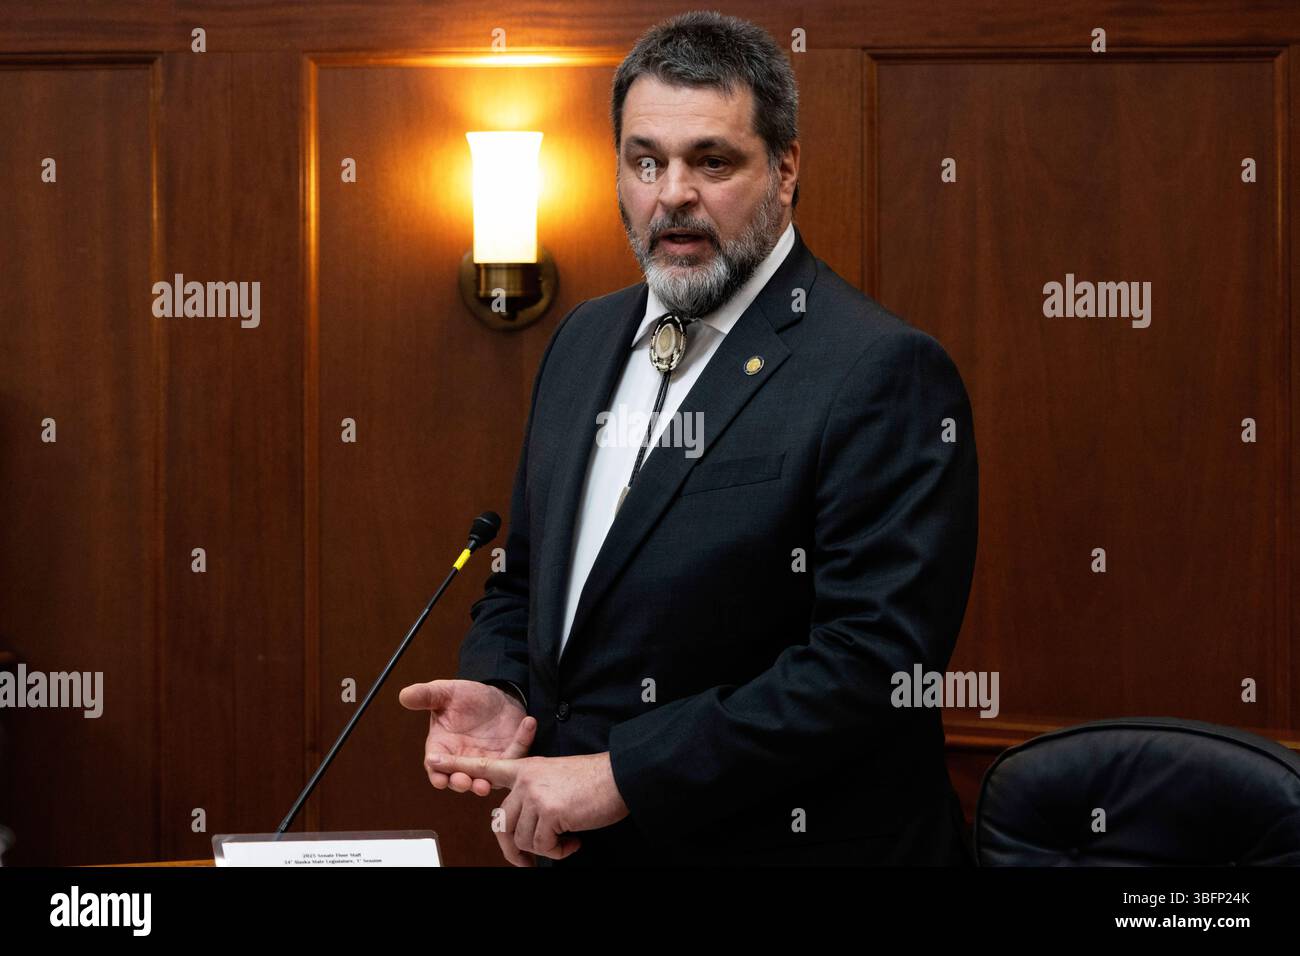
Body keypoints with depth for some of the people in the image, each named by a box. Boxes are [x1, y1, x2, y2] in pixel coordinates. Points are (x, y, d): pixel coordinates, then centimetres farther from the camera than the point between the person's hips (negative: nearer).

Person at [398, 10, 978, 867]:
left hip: (771, 841, -6)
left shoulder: (885, 375, -17)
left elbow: (876, 660, -23)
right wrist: (498, 691, -5)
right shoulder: (585, 341, 7)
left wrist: (622, 778, -23)